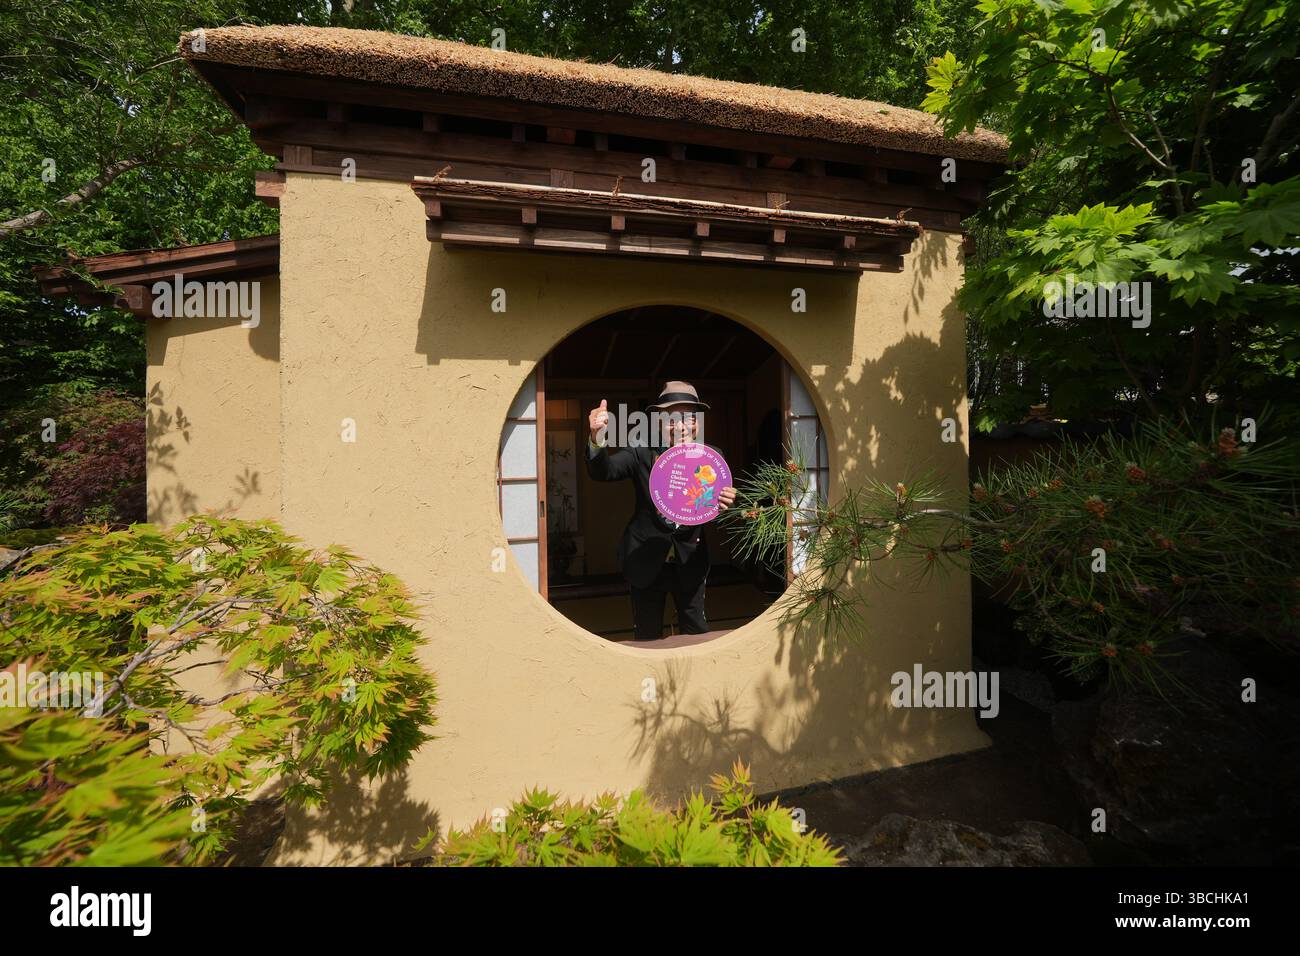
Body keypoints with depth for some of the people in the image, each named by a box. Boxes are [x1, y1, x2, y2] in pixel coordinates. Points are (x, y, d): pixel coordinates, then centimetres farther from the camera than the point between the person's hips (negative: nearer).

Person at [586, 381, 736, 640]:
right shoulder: (643, 452, -12)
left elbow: (717, 511, -10)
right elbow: (603, 471, -24)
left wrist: (725, 502, -34)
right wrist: (597, 440, -45)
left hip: (690, 560, 2)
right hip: (646, 560, -1)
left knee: (697, 634, 17)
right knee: (647, 637, 16)